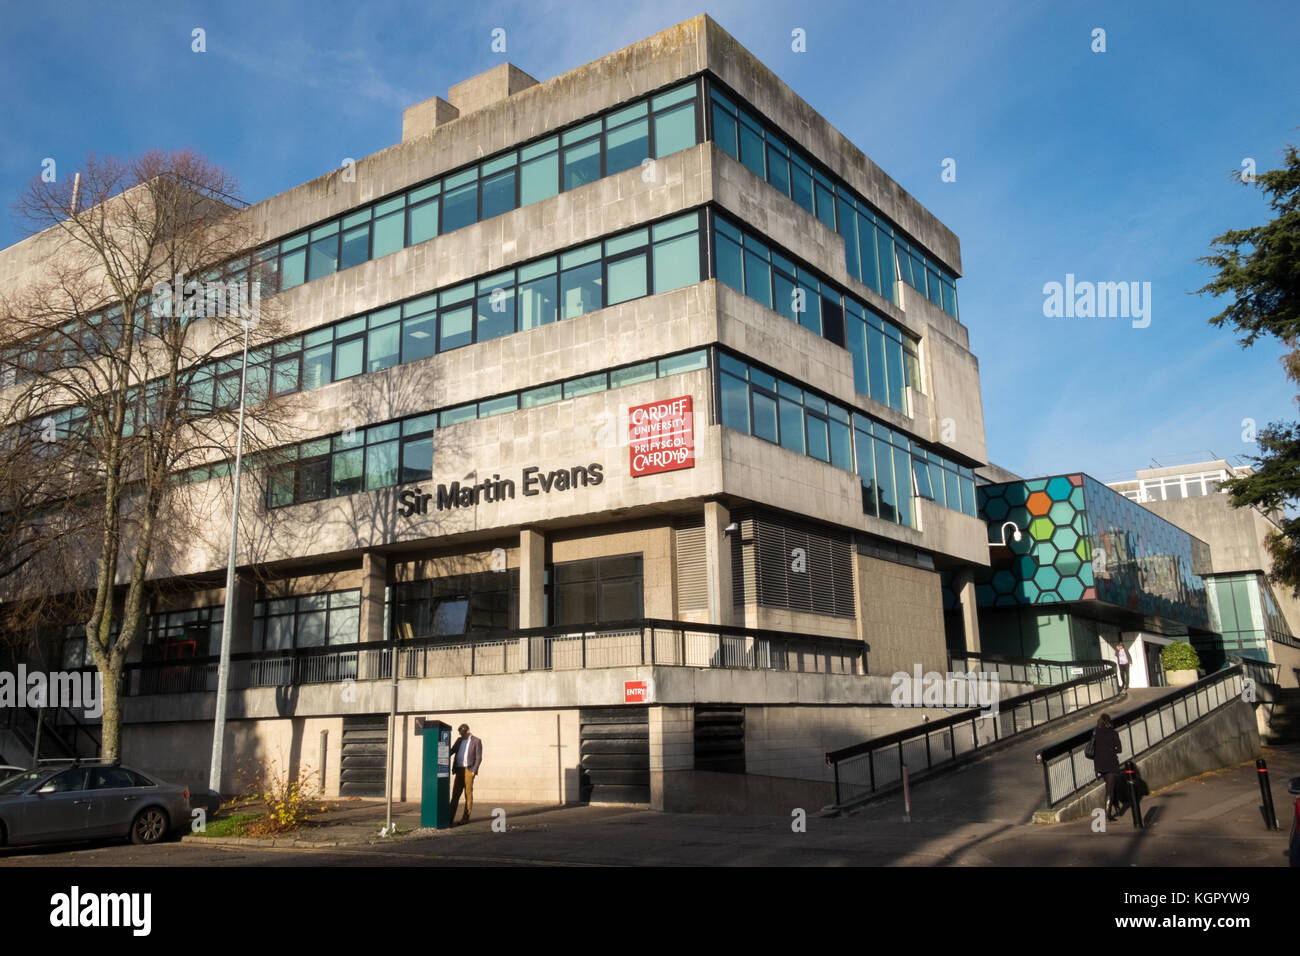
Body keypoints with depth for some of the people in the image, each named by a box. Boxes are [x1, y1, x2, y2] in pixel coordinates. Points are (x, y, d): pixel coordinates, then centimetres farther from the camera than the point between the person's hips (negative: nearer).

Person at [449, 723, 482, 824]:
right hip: (459, 770, 5)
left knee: (468, 794, -2)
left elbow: (479, 758, -5)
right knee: (455, 794, 2)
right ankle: (451, 817, 4)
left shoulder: (476, 741, -1)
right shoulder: (459, 740, 16)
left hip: (468, 770, -5)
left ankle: (466, 817, 2)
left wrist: (474, 771, -13)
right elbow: (451, 751, 13)